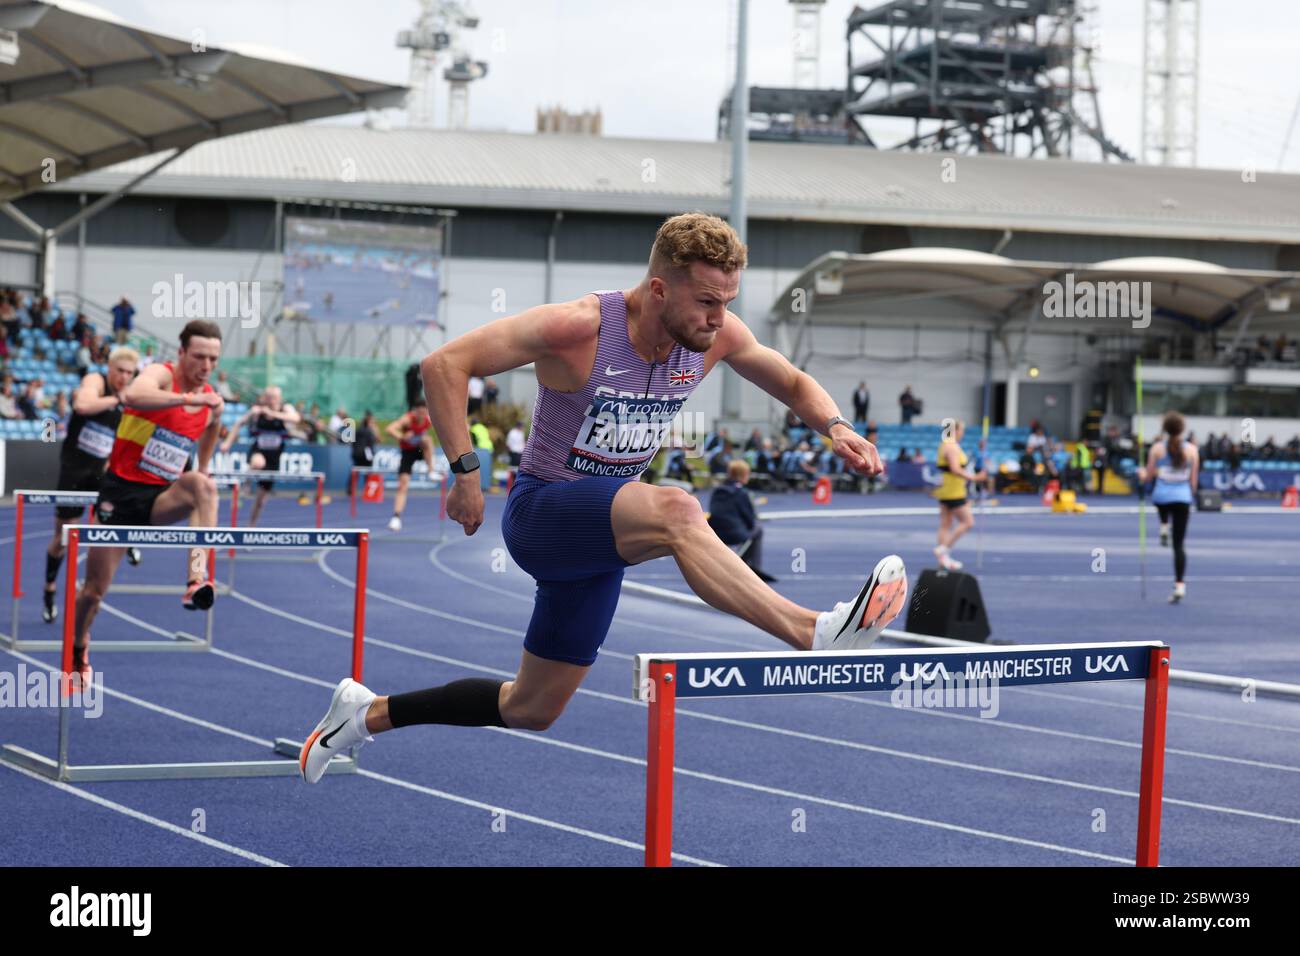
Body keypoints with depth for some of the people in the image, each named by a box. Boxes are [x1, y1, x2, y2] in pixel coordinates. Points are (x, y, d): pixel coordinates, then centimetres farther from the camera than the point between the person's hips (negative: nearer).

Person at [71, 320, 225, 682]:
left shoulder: (213, 402, 4)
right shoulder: (161, 374, -11)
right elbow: (133, 396, -38)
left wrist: (196, 496, 23)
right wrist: (189, 398, -44)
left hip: (161, 497, 3)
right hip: (121, 491, -3)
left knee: (203, 484, -33)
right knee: (95, 589, 2)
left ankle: (198, 578, -44)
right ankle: (79, 651, 31)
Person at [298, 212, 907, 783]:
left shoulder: (717, 336, -6)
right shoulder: (578, 327, -22)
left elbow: (794, 383, 11)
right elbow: (444, 365, -21)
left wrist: (835, 427, -10)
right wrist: (465, 472, -25)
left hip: (605, 534, 7)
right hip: (541, 513, -7)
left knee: (531, 710, 14)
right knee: (674, 511, -37)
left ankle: (369, 713, 30)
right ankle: (815, 633, -48)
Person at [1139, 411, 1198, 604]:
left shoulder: (1157, 449, -5)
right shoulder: (1191, 450, -2)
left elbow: (1148, 476, 1)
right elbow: (1193, 479, 3)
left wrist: (1141, 473, 24)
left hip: (1161, 497, 0)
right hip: (1183, 498, 0)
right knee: (1179, 545, 2)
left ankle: (1164, 526, 26)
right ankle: (1180, 585, -5)